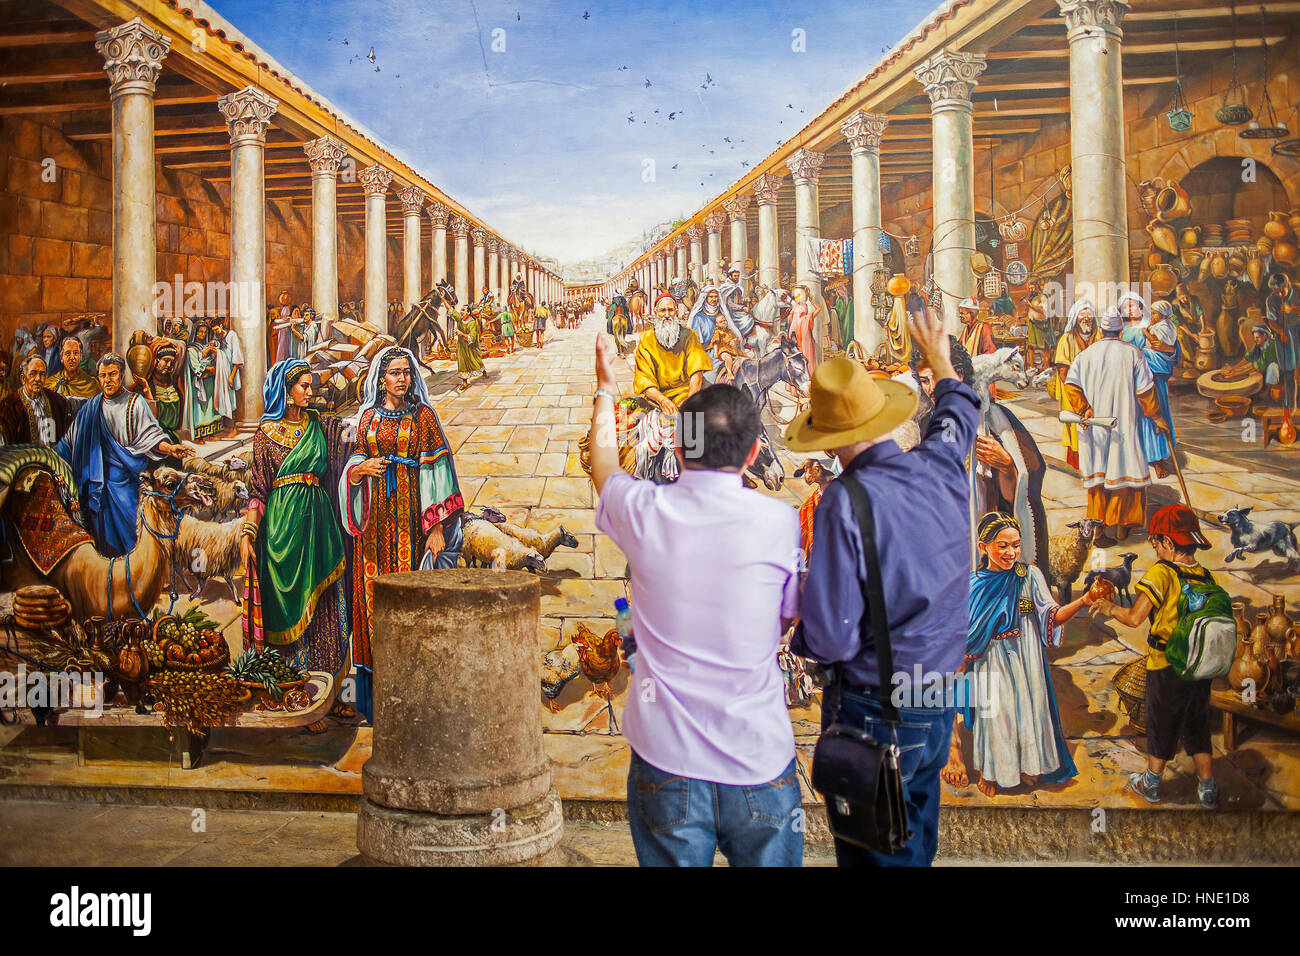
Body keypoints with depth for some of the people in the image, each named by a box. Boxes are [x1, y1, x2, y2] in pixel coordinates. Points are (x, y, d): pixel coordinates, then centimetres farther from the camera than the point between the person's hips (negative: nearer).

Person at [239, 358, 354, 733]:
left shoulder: (318, 426, 13)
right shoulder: (266, 432, 2)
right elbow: (257, 487, -1)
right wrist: (247, 532, -8)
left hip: (319, 520, 5)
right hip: (284, 523, -4)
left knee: (325, 607, 4)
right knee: (292, 607, -2)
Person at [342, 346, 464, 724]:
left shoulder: (423, 416, 2)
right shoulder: (368, 416, 11)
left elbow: (436, 472, -3)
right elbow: (355, 459, 16)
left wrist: (437, 526, -10)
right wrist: (362, 468, -9)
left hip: (410, 513, -3)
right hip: (375, 517, 3)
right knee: (374, 592, 2)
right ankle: (378, 693, 9)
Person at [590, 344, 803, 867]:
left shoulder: (645, 511, -8)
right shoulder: (781, 522, -11)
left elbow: (603, 467, 16)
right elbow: (790, 623, 5)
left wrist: (605, 393, 32)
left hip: (666, 761, 1)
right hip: (759, 763, -1)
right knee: (768, 859, 17)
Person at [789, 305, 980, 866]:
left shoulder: (845, 502, -25)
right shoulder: (940, 467, -6)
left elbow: (829, 639, -26)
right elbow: (957, 414, 21)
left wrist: (800, 638, -3)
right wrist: (940, 361, 40)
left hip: (875, 718, -6)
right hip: (940, 708, 7)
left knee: (875, 855, 11)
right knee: (917, 846, 25)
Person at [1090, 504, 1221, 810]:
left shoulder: (1162, 573, -19)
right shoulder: (1206, 577, -1)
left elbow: (1135, 617, -25)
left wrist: (1110, 608, -7)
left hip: (1166, 668, -5)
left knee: (1161, 727, 12)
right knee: (1197, 728, 19)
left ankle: (1151, 785, 29)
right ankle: (1208, 790, 25)